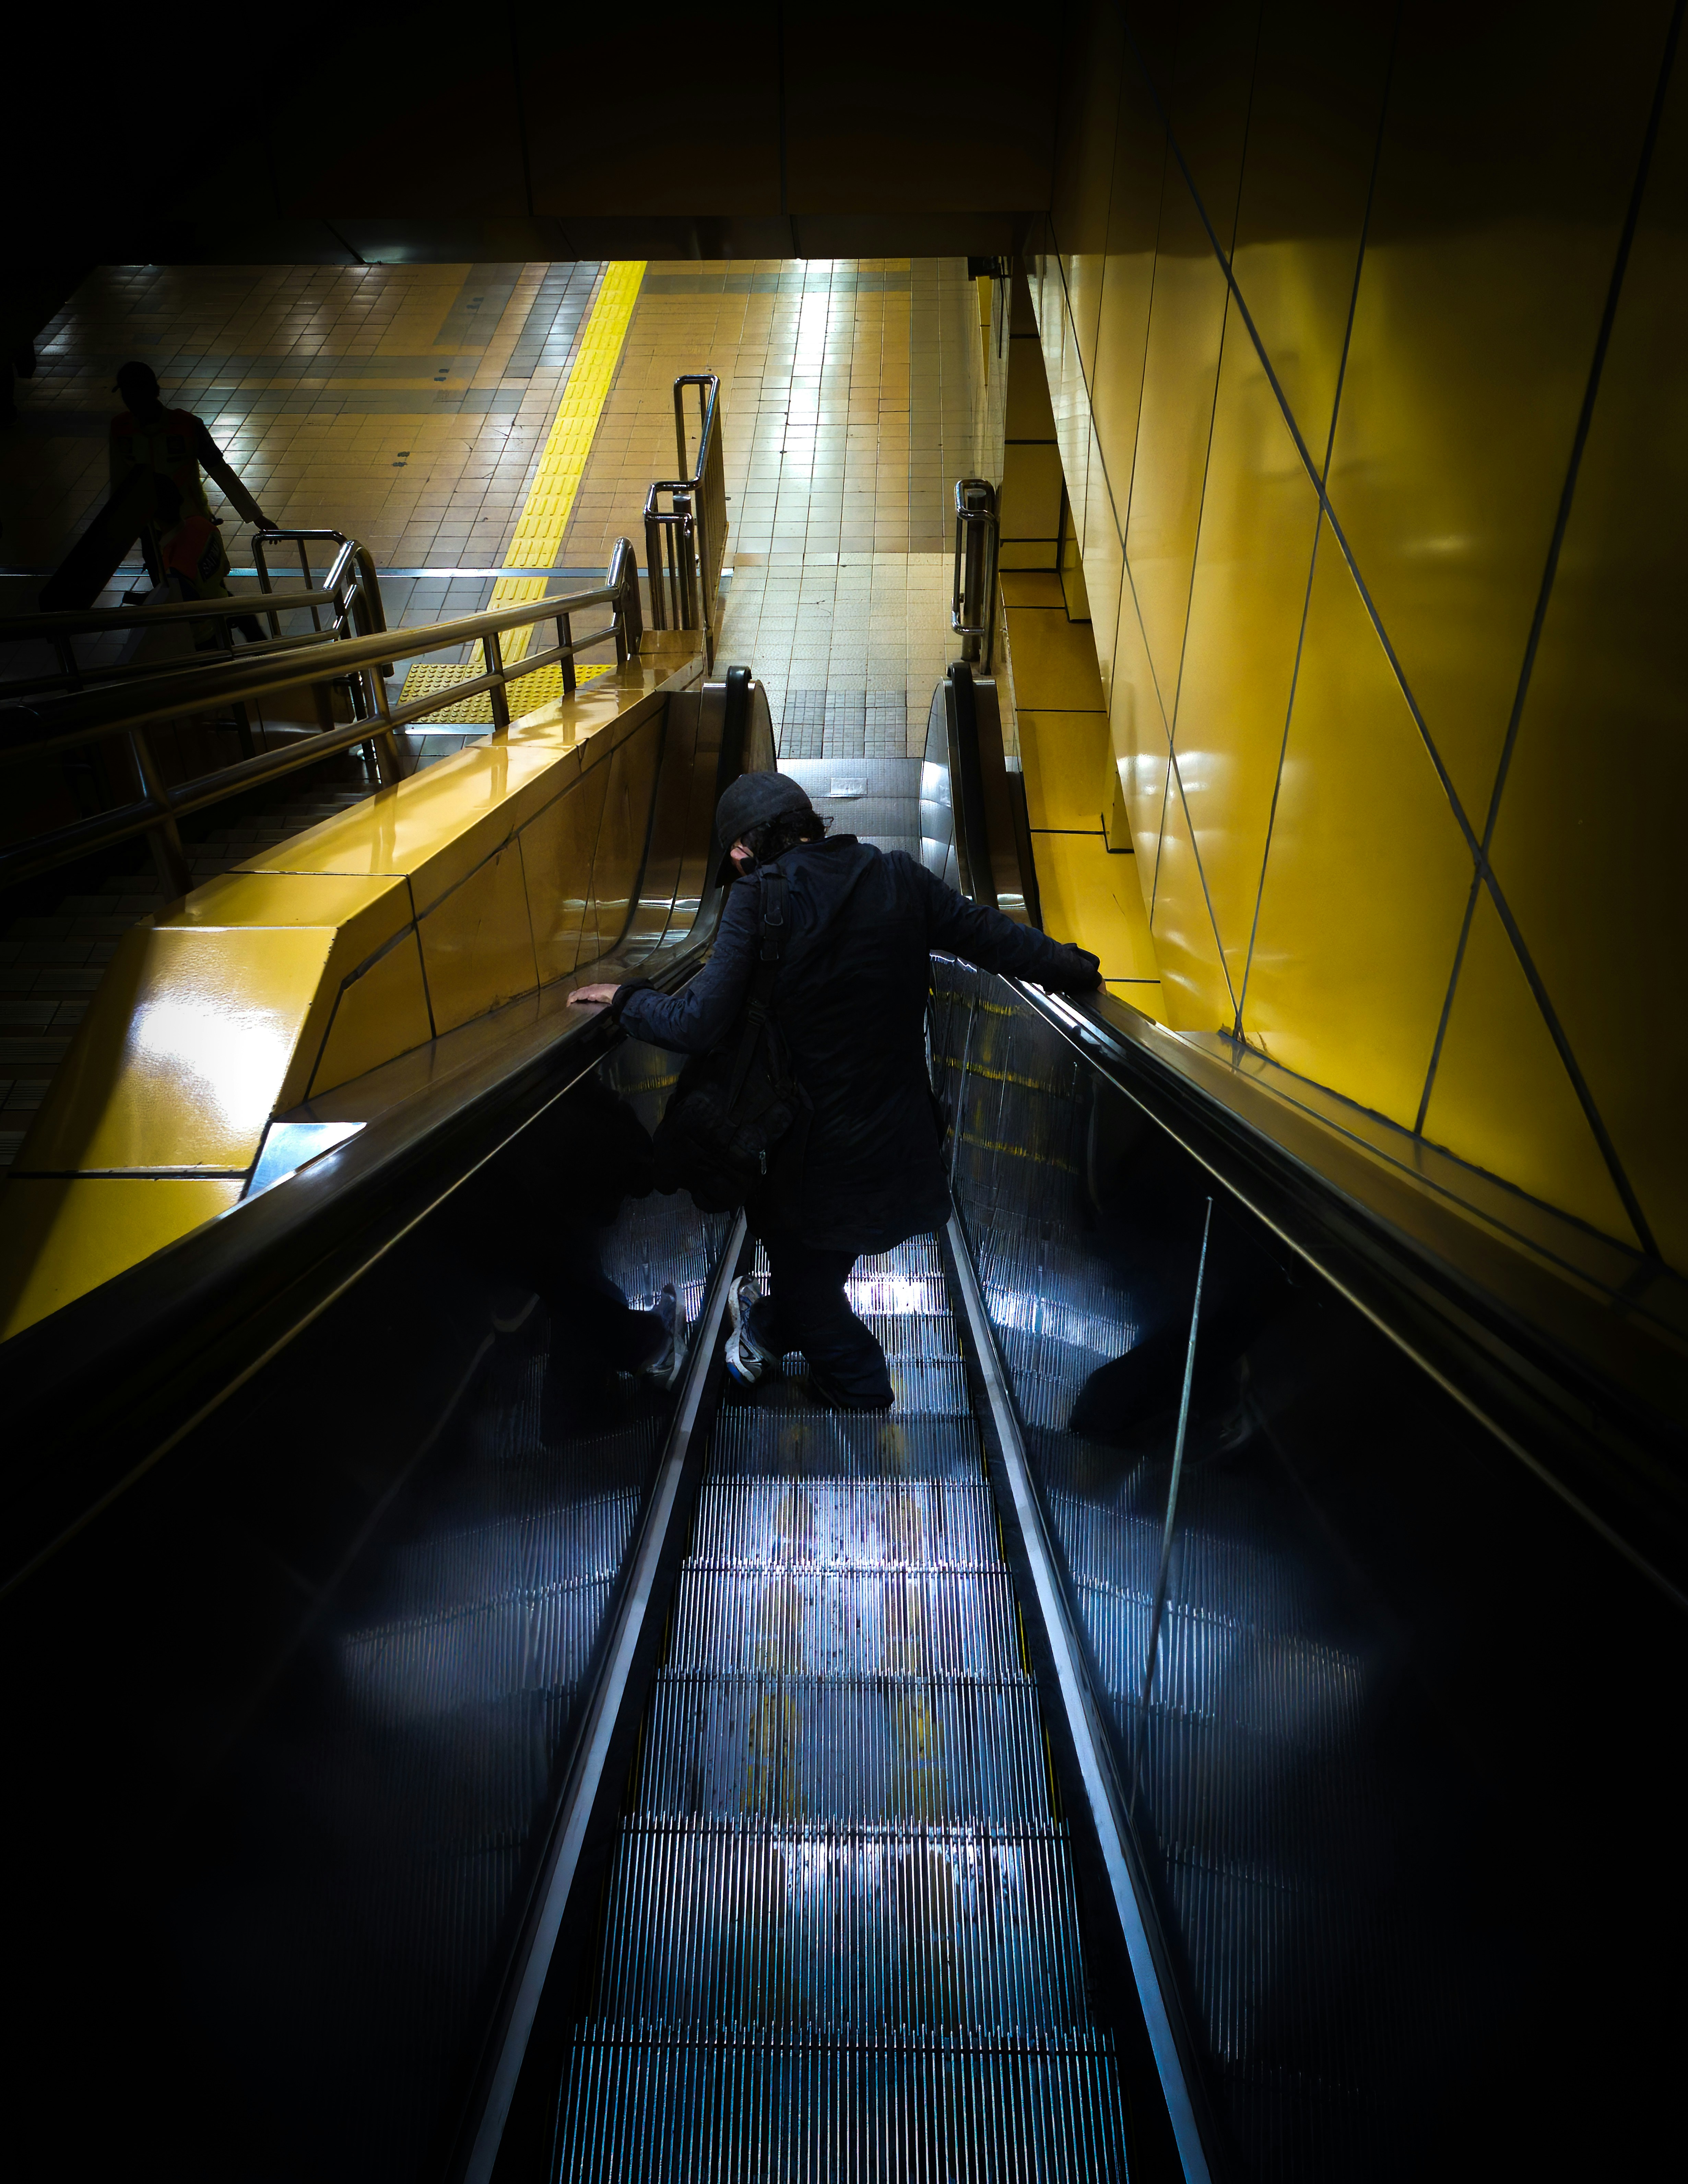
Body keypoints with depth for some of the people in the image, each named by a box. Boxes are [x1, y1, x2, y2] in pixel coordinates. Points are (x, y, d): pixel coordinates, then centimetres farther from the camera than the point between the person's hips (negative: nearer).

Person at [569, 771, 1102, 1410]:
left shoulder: (760, 896, -18)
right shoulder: (898, 876, -5)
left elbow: (697, 1026, -22)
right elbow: (990, 936, 3)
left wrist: (624, 997, -4)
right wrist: (1075, 968, 19)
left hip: (812, 1156, -6)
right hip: (898, 1137, 6)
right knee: (825, 1260, 32)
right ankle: (768, 1331, 58)